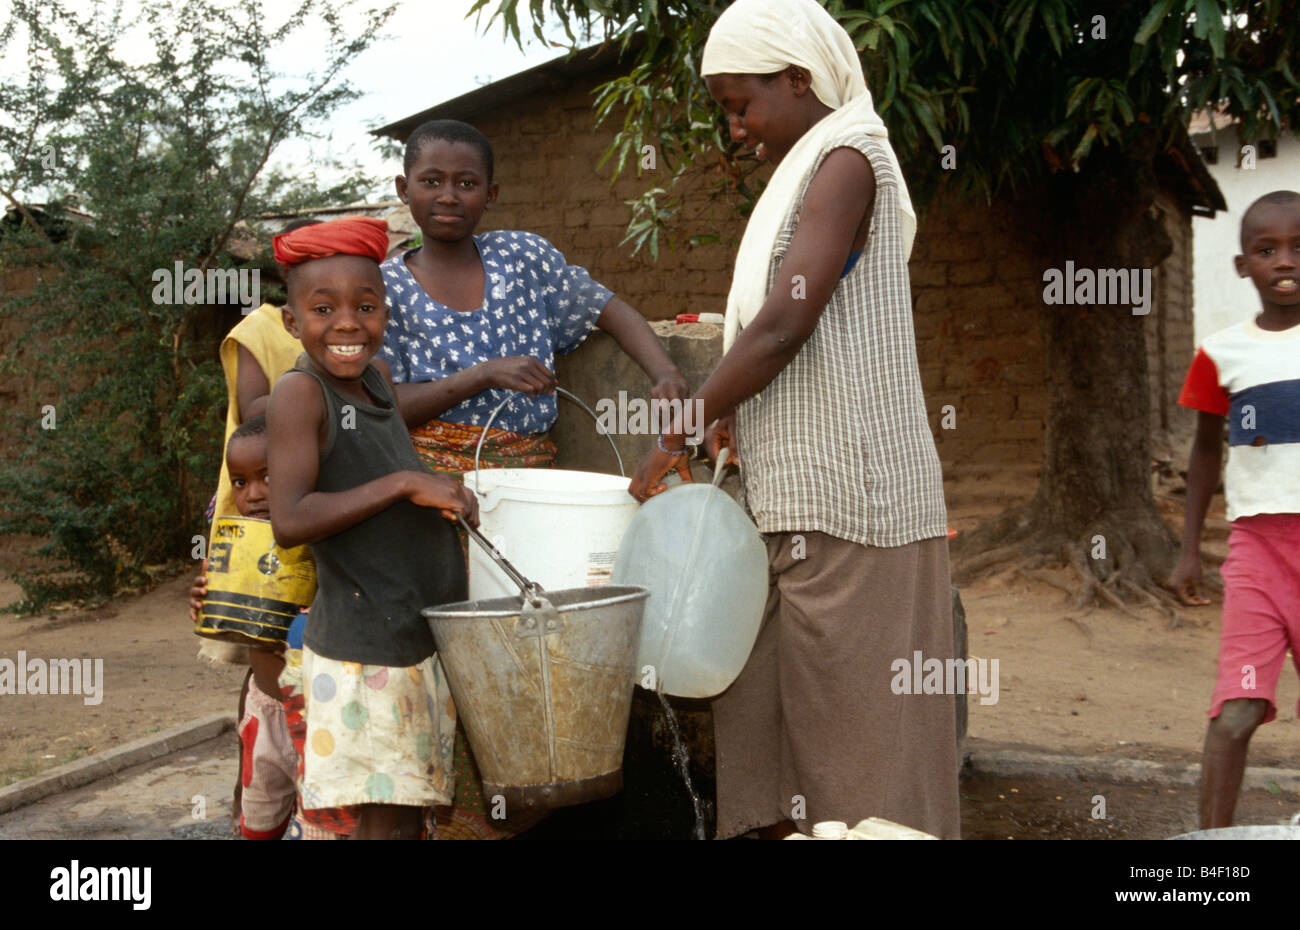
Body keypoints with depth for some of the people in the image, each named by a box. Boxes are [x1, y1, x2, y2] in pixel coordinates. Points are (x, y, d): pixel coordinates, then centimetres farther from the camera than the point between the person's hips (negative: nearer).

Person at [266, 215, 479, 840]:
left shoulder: (378, 378, 9)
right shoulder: (300, 392, -14)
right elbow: (289, 522, -24)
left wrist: (446, 499, 9)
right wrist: (404, 484, -21)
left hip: (423, 641, 7)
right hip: (362, 653, -7)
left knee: (408, 811, 14)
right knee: (384, 817, -1)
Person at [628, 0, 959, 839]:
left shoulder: (845, 160, -9)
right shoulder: (808, 172, 20)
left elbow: (783, 327, -18)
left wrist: (677, 436, -11)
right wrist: (733, 417, 12)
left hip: (846, 498, -9)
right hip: (798, 496, 9)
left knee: (854, 722, -4)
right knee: (770, 709, 10)